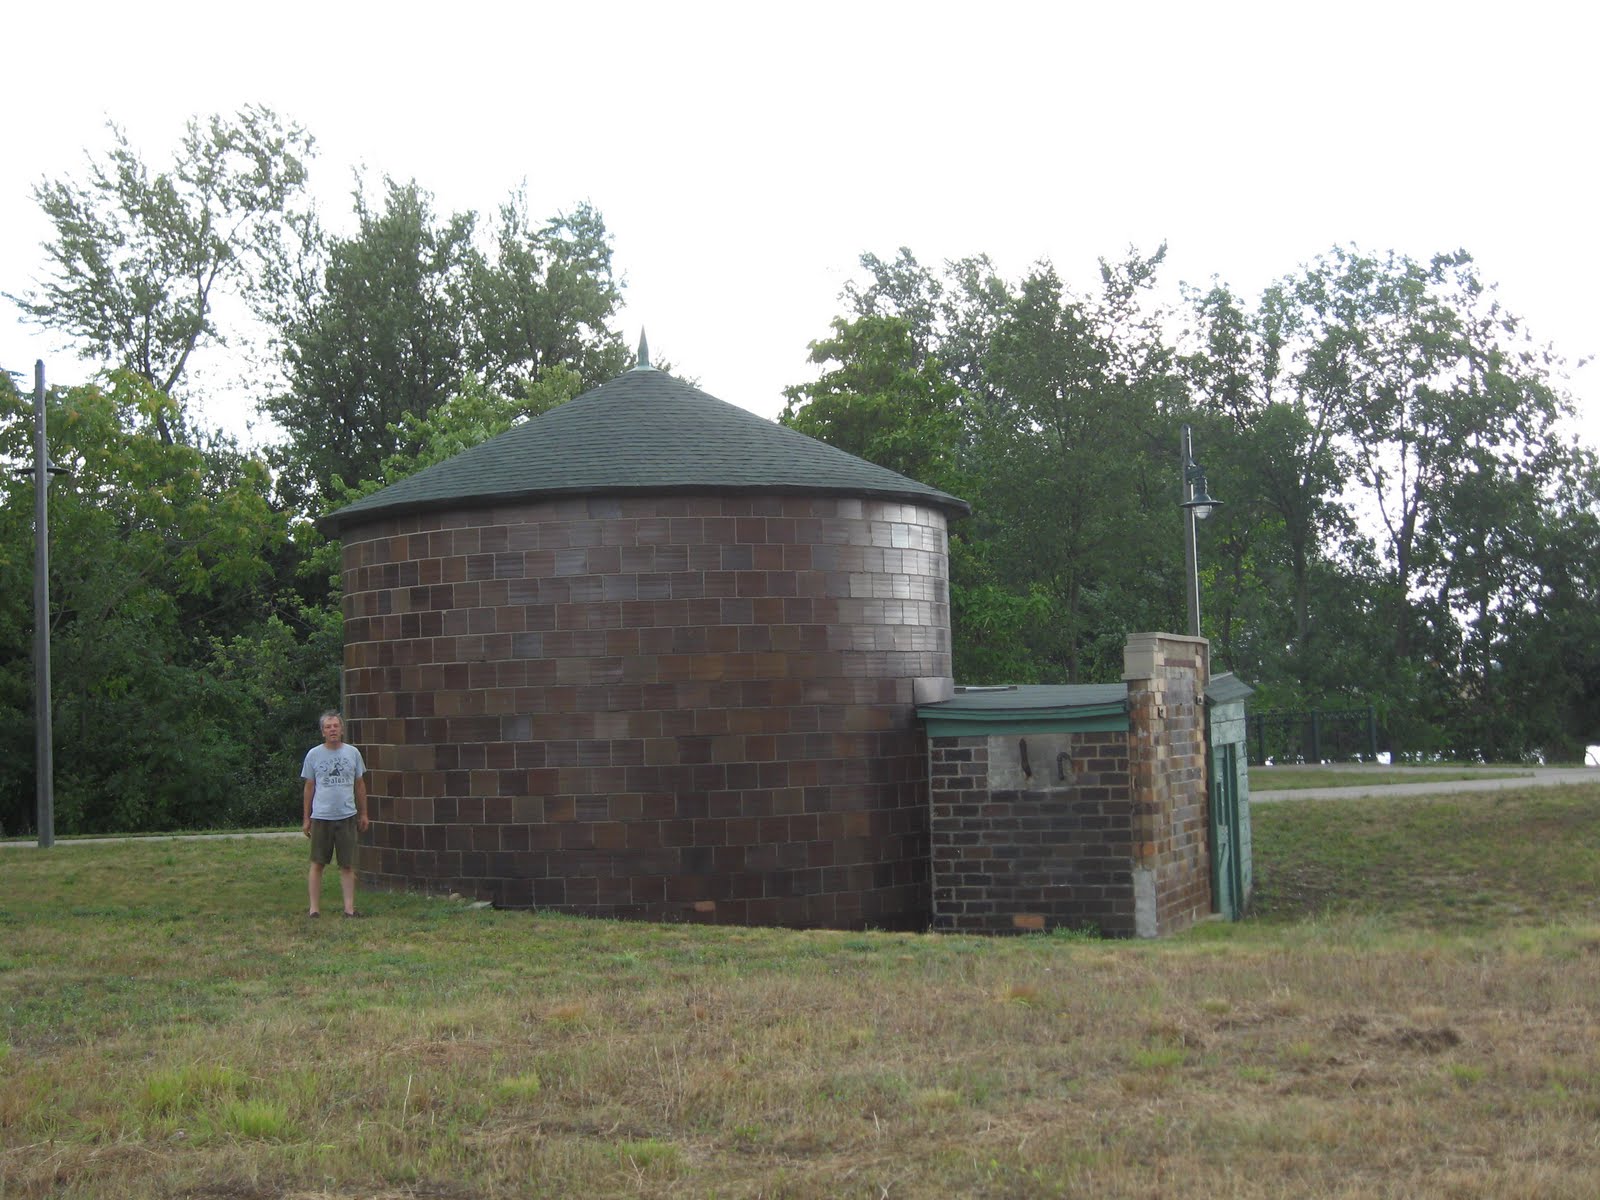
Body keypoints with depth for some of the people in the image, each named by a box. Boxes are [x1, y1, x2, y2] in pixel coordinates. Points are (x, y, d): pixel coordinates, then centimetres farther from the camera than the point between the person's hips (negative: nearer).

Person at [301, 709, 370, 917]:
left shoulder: (352, 753, 6)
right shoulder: (313, 755, 3)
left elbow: (360, 785, 13)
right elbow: (309, 787, 8)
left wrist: (363, 814, 13)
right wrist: (306, 819, 7)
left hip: (347, 816, 1)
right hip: (321, 817, -1)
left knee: (347, 865, 3)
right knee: (317, 864, 2)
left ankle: (349, 908, 6)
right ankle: (314, 908, 6)